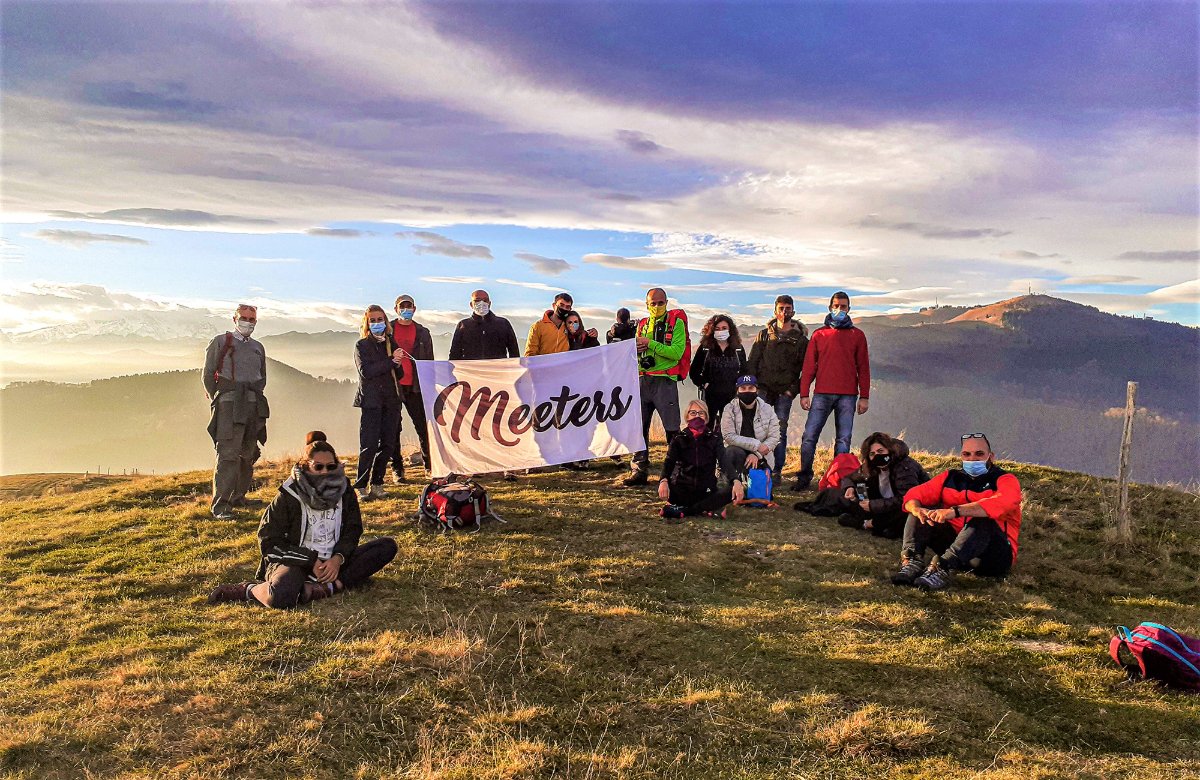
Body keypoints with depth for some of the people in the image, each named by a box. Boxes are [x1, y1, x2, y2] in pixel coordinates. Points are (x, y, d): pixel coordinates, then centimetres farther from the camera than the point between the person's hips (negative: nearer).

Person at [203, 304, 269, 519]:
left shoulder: (258, 348, 18)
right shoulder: (220, 342, 3)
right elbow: (208, 375, 1)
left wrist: (255, 398, 11)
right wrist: (217, 401, -3)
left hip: (253, 407, 6)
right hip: (229, 406, -6)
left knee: (248, 455, 10)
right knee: (228, 455, -13)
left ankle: (238, 497, 25)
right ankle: (219, 506, -12)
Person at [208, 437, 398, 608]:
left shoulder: (343, 490, 3)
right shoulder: (288, 496, -7)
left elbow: (353, 530, 6)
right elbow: (268, 542, -7)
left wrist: (338, 558, -15)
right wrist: (311, 560, -15)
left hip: (332, 561, 5)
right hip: (295, 561, -5)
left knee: (387, 546, -13)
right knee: (281, 598, -39)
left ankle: (330, 586, -26)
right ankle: (248, 590, -5)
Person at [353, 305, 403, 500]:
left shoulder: (391, 344, 16)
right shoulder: (362, 345, 3)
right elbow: (365, 371, -13)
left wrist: (398, 365, -4)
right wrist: (390, 361, -14)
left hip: (392, 400, 5)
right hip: (371, 400, -5)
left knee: (388, 444, 3)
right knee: (369, 445, -10)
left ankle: (377, 483, 13)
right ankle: (361, 486, -3)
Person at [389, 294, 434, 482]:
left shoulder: (423, 333, 11)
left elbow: (429, 361, 12)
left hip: (415, 386, 1)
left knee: (424, 426, 0)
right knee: (393, 428, 3)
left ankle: (429, 463, 11)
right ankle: (396, 467, 12)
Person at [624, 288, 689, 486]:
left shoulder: (676, 322, 0)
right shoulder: (642, 325, 17)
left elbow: (677, 352, -13)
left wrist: (650, 344, -15)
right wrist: (635, 348, -3)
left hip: (665, 381, -5)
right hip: (643, 380, 6)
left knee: (672, 429, -3)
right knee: (638, 427, 5)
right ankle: (640, 470, 13)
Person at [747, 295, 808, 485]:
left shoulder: (801, 339, 7)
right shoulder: (764, 334, 11)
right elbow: (752, 362, 8)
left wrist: (795, 389, -4)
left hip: (785, 392, -1)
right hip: (763, 389, 1)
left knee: (780, 432, 0)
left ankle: (777, 472, 6)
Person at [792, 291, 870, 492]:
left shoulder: (857, 335, 10)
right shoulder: (819, 334, 10)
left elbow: (863, 368, 8)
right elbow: (809, 366, 7)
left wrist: (864, 397, 2)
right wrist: (804, 394, 0)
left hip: (847, 396, 0)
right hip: (822, 394, 0)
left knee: (844, 439, 1)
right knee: (809, 436, -6)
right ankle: (804, 477, 1)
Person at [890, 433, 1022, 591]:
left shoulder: (1005, 480, -2)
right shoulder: (950, 477, 12)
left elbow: (1001, 504, -26)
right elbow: (915, 493, 1)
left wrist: (955, 511, -39)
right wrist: (917, 509, -25)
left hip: (996, 556, -4)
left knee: (983, 521, -34)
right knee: (920, 513, -8)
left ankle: (944, 570, -48)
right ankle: (913, 563, -30)